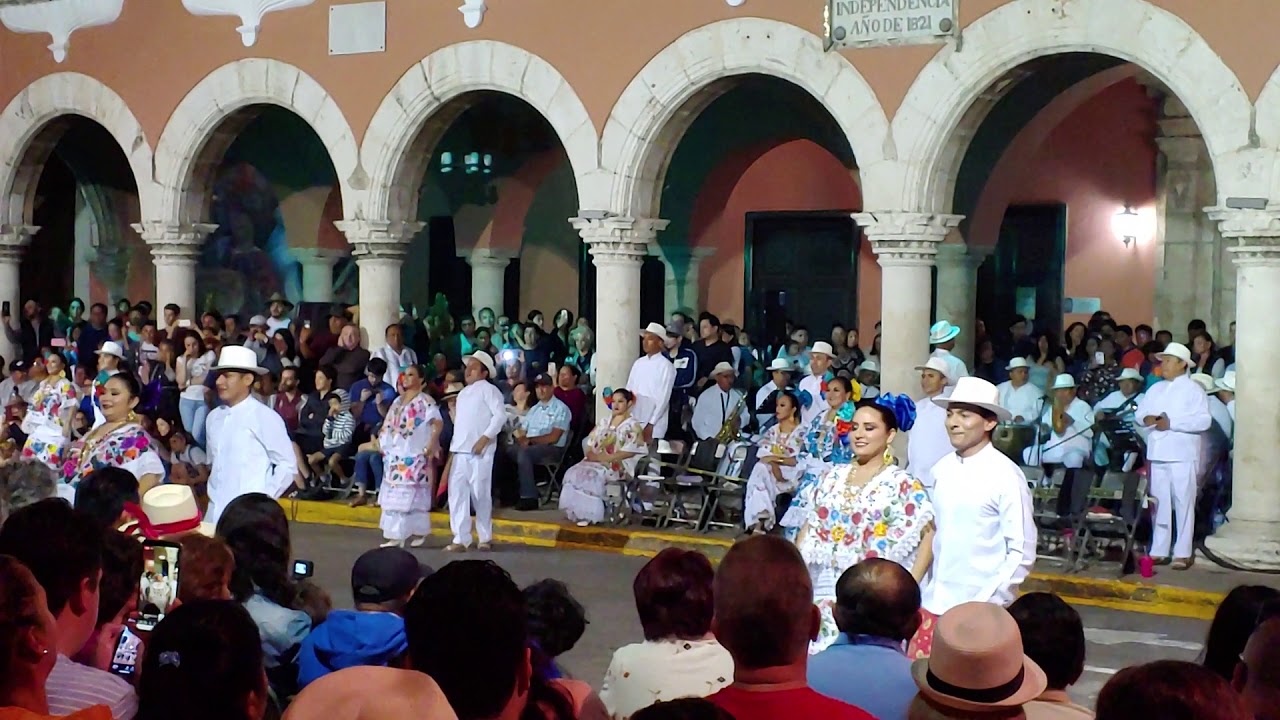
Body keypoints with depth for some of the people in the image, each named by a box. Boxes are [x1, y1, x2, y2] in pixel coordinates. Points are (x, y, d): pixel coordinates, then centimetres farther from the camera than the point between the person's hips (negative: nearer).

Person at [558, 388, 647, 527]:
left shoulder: (633, 426, -2)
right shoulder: (604, 422, 19)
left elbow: (629, 452, -12)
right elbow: (589, 443, 19)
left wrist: (601, 457, -16)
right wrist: (590, 454, -6)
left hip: (617, 466, -6)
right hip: (594, 462, 6)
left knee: (592, 475, -32)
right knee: (573, 473, -21)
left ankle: (589, 514, -22)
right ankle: (577, 512, -20)